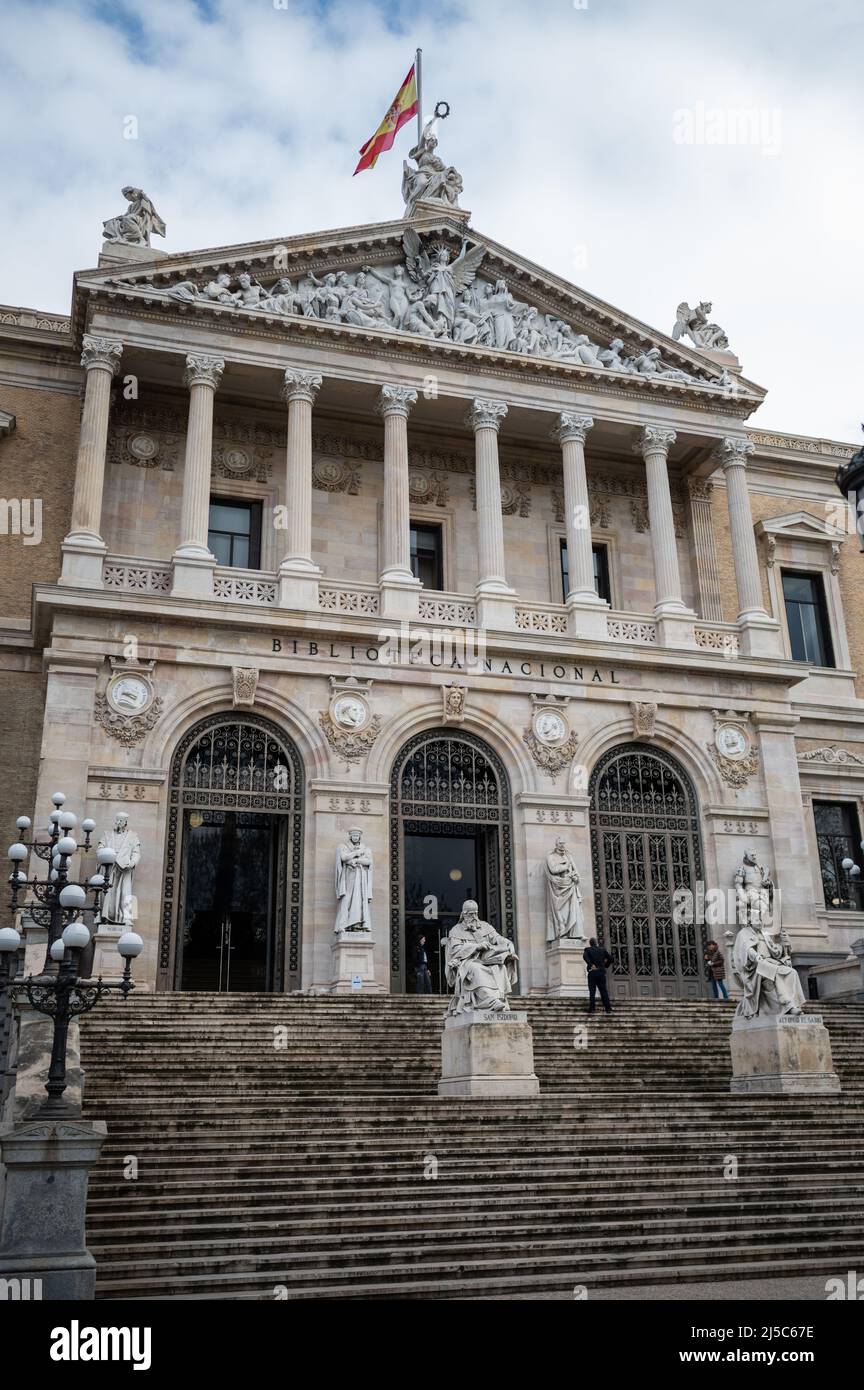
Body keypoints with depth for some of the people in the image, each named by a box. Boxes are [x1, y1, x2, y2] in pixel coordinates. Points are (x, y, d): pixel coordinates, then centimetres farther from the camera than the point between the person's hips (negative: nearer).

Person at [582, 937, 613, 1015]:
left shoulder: (588, 950, 2)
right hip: (601, 973, 2)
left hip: (592, 973, -2)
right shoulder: (603, 949, 10)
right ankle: (608, 1009, 5)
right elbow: (611, 959, 10)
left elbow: (585, 956, -20)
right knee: (604, 991, 8)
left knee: (592, 992, -2)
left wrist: (591, 965, -20)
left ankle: (591, 1009, -9)